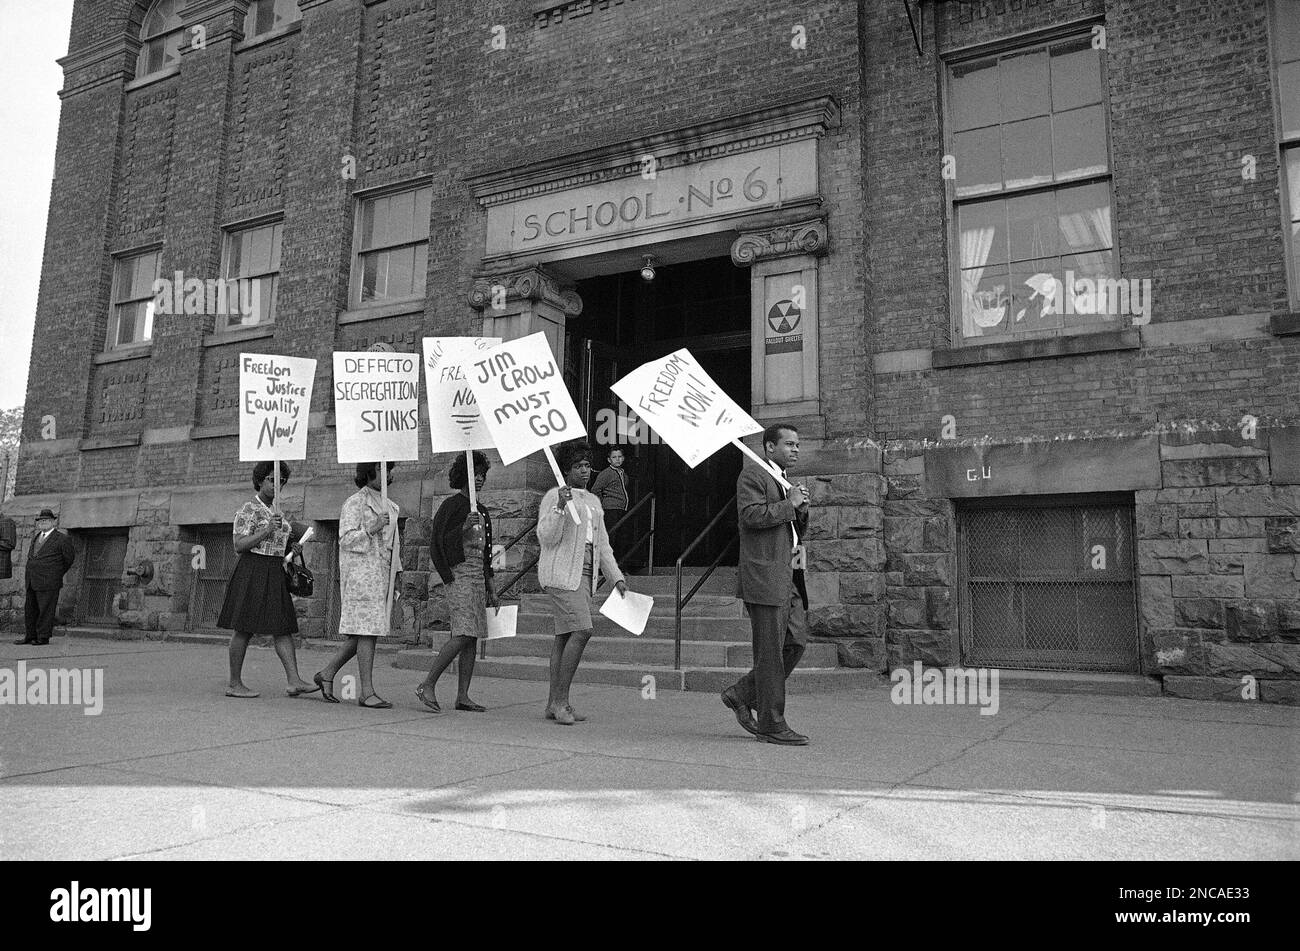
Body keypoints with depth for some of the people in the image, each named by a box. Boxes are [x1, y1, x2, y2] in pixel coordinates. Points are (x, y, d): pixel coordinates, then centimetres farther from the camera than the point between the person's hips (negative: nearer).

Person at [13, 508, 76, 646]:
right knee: (30, 609, 11)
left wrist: (58, 574, 13)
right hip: (31, 582, 7)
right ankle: (31, 636, 20)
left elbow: (69, 557, 3)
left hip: (49, 583, -7)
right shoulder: (36, 538, 15)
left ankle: (43, 638, 3)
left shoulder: (61, 539, -6)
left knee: (46, 610, -4)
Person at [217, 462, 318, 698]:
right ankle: (234, 683, 10)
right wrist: (266, 530, -23)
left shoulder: (276, 510, 16)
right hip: (252, 571, -8)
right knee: (244, 630, 0)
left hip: (275, 573, 8)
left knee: (283, 629, -1)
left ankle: (294, 681, -6)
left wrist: (294, 546, 4)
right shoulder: (248, 510, -8)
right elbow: (239, 546, -15)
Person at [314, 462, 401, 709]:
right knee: (366, 631, -9)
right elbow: (346, 539, -12)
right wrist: (372, 528, -24)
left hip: (382, 575, 8)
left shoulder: (389, 506, 19)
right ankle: (367, 692, -6)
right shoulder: (355, 502, -5)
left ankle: (327, 673, 21)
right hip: (361, 573, -8)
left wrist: (395, 574, 20)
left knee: (368, 631, 8)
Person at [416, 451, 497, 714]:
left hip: (478, 576, 8)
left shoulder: (481, 510, 19)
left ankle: (463, 696, 5)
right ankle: (428, 686, -7)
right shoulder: (451, 505, -4)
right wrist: (463, 528, -22)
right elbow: (439, 543, -9)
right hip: (459, 574, -8)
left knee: (472, 638, 3)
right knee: (463, 635, -16)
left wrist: (490, 584, 20)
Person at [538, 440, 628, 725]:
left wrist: (617, 577, 16)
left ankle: (554, 704, 9)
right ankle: (561, 700, -10)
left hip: (584, 574, 7)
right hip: (560, 572, -7)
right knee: (581, 630, -17)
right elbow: (546, 537, -13)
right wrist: (560, 507, -24)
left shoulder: (593, 501, 21)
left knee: (565, 635, 6)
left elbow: (602, 544, 23)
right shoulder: (554, 496, -3)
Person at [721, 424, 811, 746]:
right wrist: (789, 504, -13)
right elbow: (750, 515, -20)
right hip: (764, 575, -9)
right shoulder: (752, 475, -5)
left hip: (789, 577, 9)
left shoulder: (785, 480, 24)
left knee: (796, 642, 7)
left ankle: (742, 694, 19)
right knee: (770, 651, -5)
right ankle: (771, 724, 3)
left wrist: (802, 509, 8)